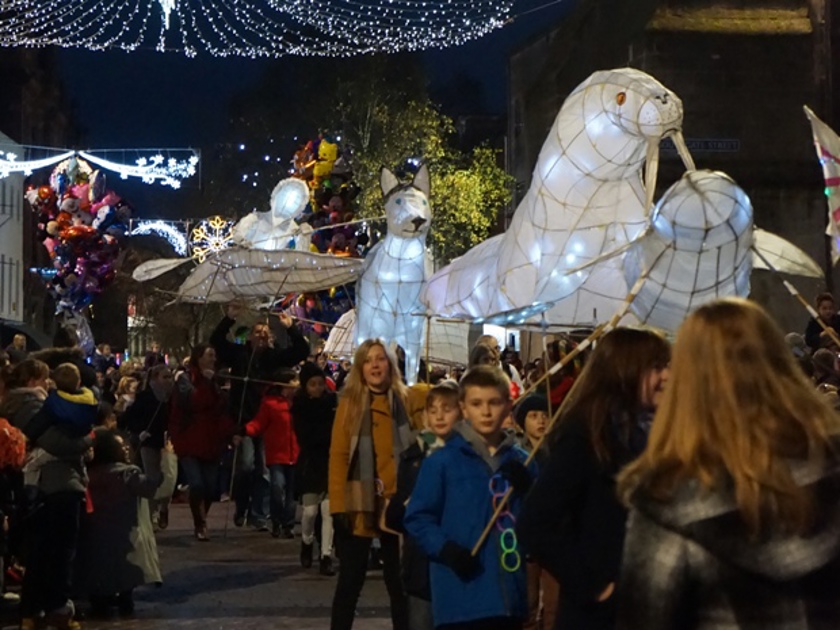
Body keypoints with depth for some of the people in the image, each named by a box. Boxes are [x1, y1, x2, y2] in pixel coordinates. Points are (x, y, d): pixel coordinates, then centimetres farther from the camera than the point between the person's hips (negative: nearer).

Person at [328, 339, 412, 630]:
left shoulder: (405, 401, 6)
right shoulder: (350, 402, -2)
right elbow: (338, 455, -6)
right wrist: (338, 505, -12)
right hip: (359, 505, -2)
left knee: (400, 582, 9)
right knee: (350, 582, 5)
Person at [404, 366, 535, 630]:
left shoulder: (521, 463, 9)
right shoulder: (443, 461, -4)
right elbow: (418, 517, -3)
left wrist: (525, 489, -9)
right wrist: (446, 549, -18)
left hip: (509, 594, 5)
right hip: (460, 596, -5)